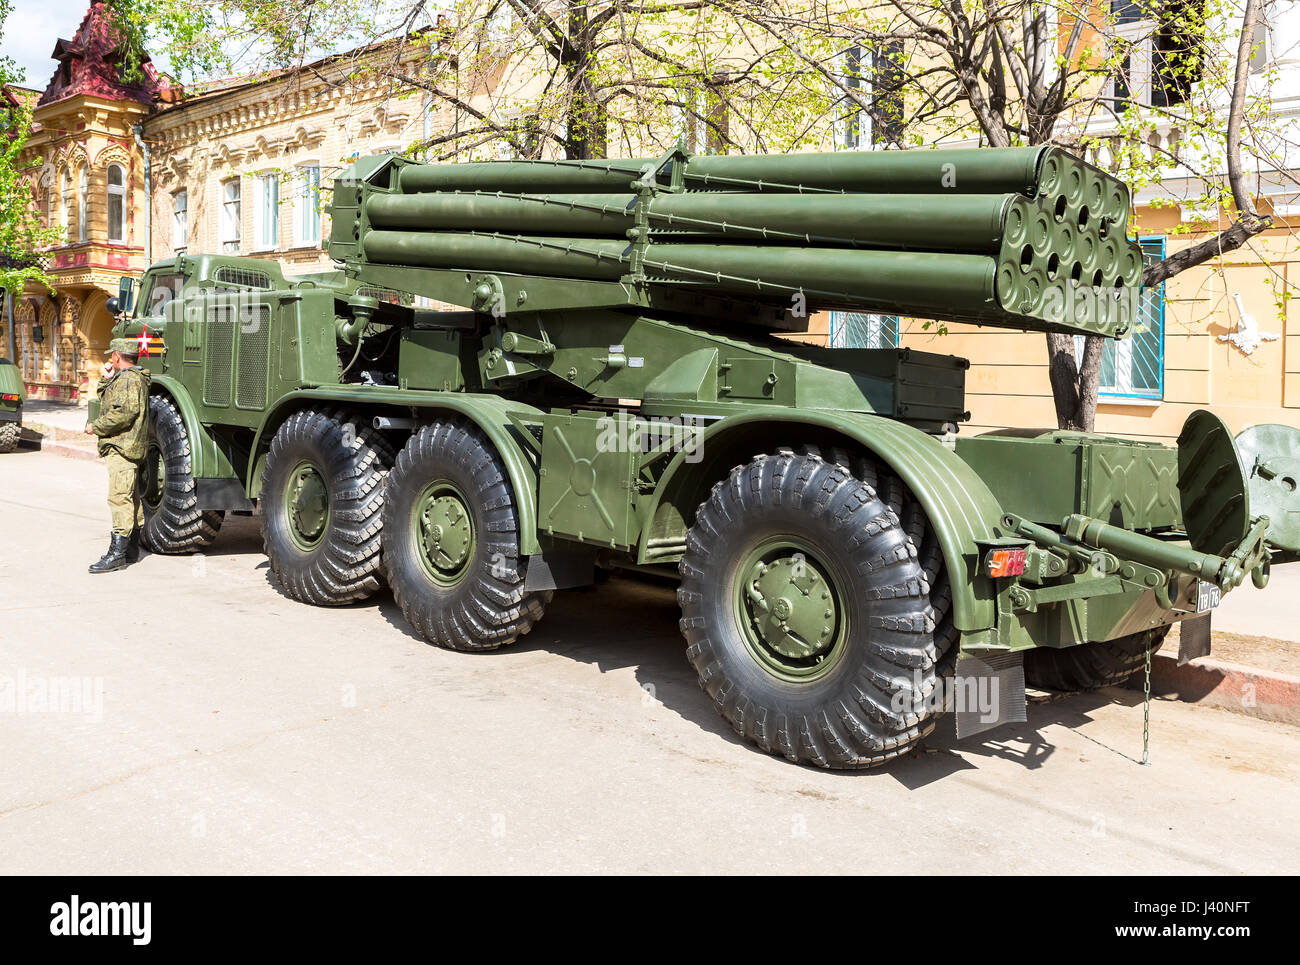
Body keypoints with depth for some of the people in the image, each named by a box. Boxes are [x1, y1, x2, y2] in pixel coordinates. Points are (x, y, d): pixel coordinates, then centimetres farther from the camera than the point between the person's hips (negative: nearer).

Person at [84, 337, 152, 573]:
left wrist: (95, 427, -14)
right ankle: (132, 549, 22)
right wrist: (107, 380, 14)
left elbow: (124, 414, -24)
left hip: (122, 448, -11)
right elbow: (108, 403, 27)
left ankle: (117, 553, -17)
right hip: (127, 448, 11)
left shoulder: (128, 379, -13)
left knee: (119, 497, -14)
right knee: (131, 498, 14)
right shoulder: (125, 378, 21)